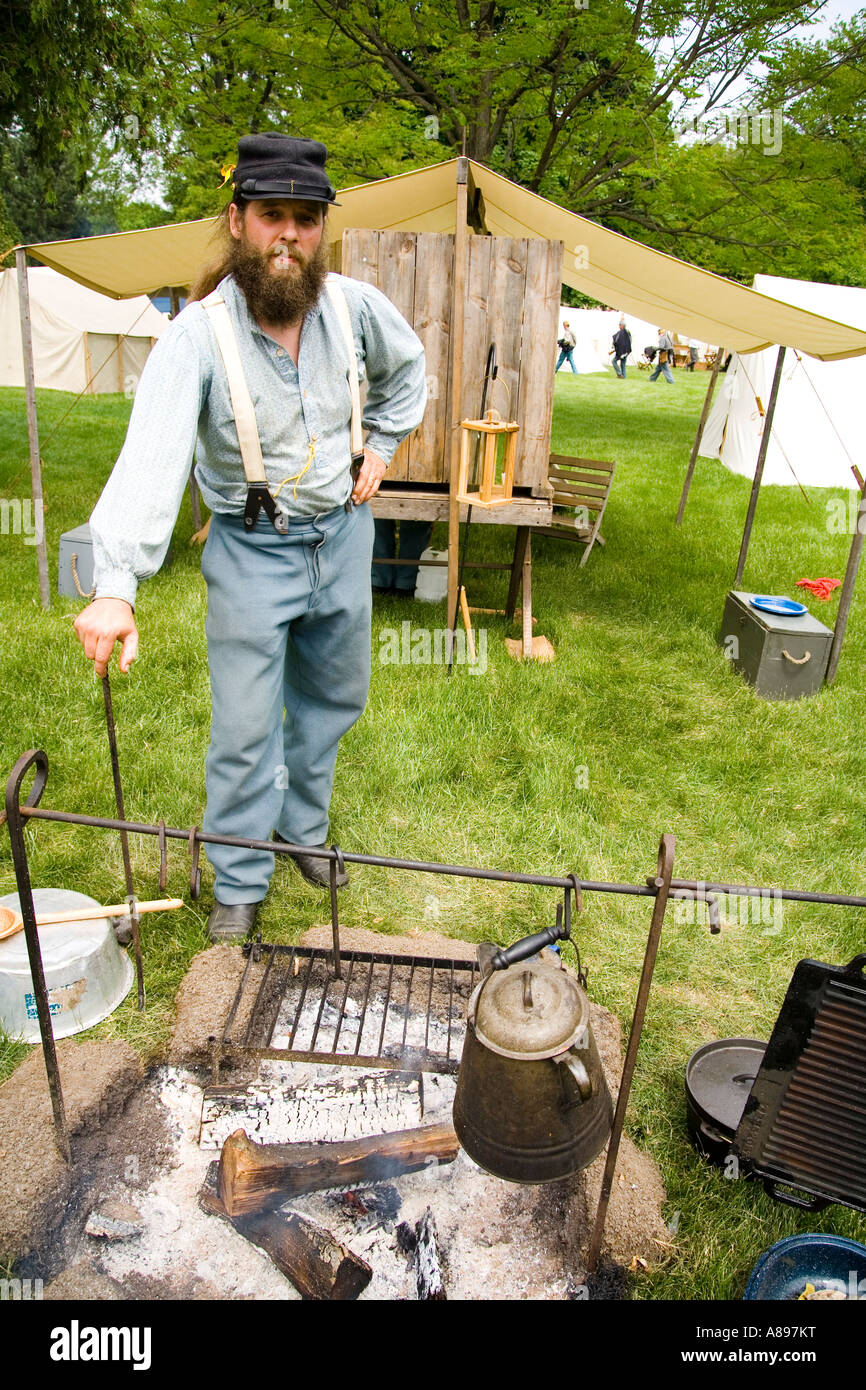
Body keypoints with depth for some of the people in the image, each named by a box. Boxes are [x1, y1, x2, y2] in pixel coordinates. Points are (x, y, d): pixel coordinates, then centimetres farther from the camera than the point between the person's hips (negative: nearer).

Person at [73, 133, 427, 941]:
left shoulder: (355, 306, -7)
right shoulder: (199, 335, -21)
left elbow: (407, 369, 16)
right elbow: (151, 459, -34)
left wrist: (381, 445, 5)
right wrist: (116, 587, -46)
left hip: (343, 534, 5)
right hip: (252, 549, -4)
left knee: (330, 700, 18)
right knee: (245, 729, 0)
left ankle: (304, 828, 41)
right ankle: (239, 884, 20)